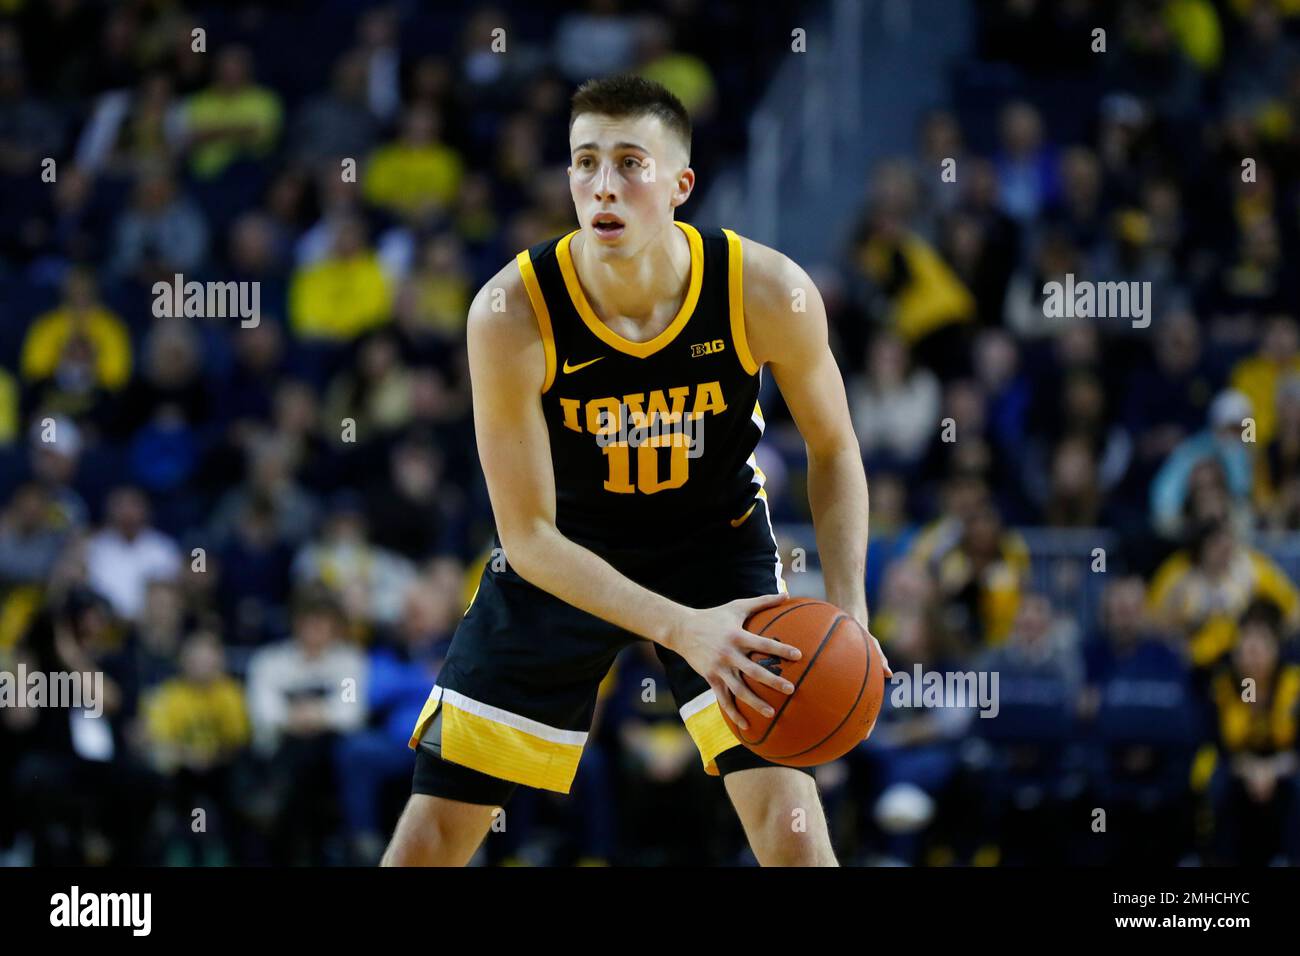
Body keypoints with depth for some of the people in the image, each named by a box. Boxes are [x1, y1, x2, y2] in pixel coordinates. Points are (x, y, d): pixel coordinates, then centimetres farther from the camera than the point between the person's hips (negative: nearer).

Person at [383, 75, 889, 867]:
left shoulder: (770, 294, -26)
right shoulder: (511, 316, -29)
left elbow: (834, 451, -6)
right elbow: (527, 535, -24)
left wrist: (848, 612, -20)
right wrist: (682, 628, -35)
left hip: (717, 541, 0)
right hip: (563, 556, 0)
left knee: (789, 820, -14)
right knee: (434, 830, 1)